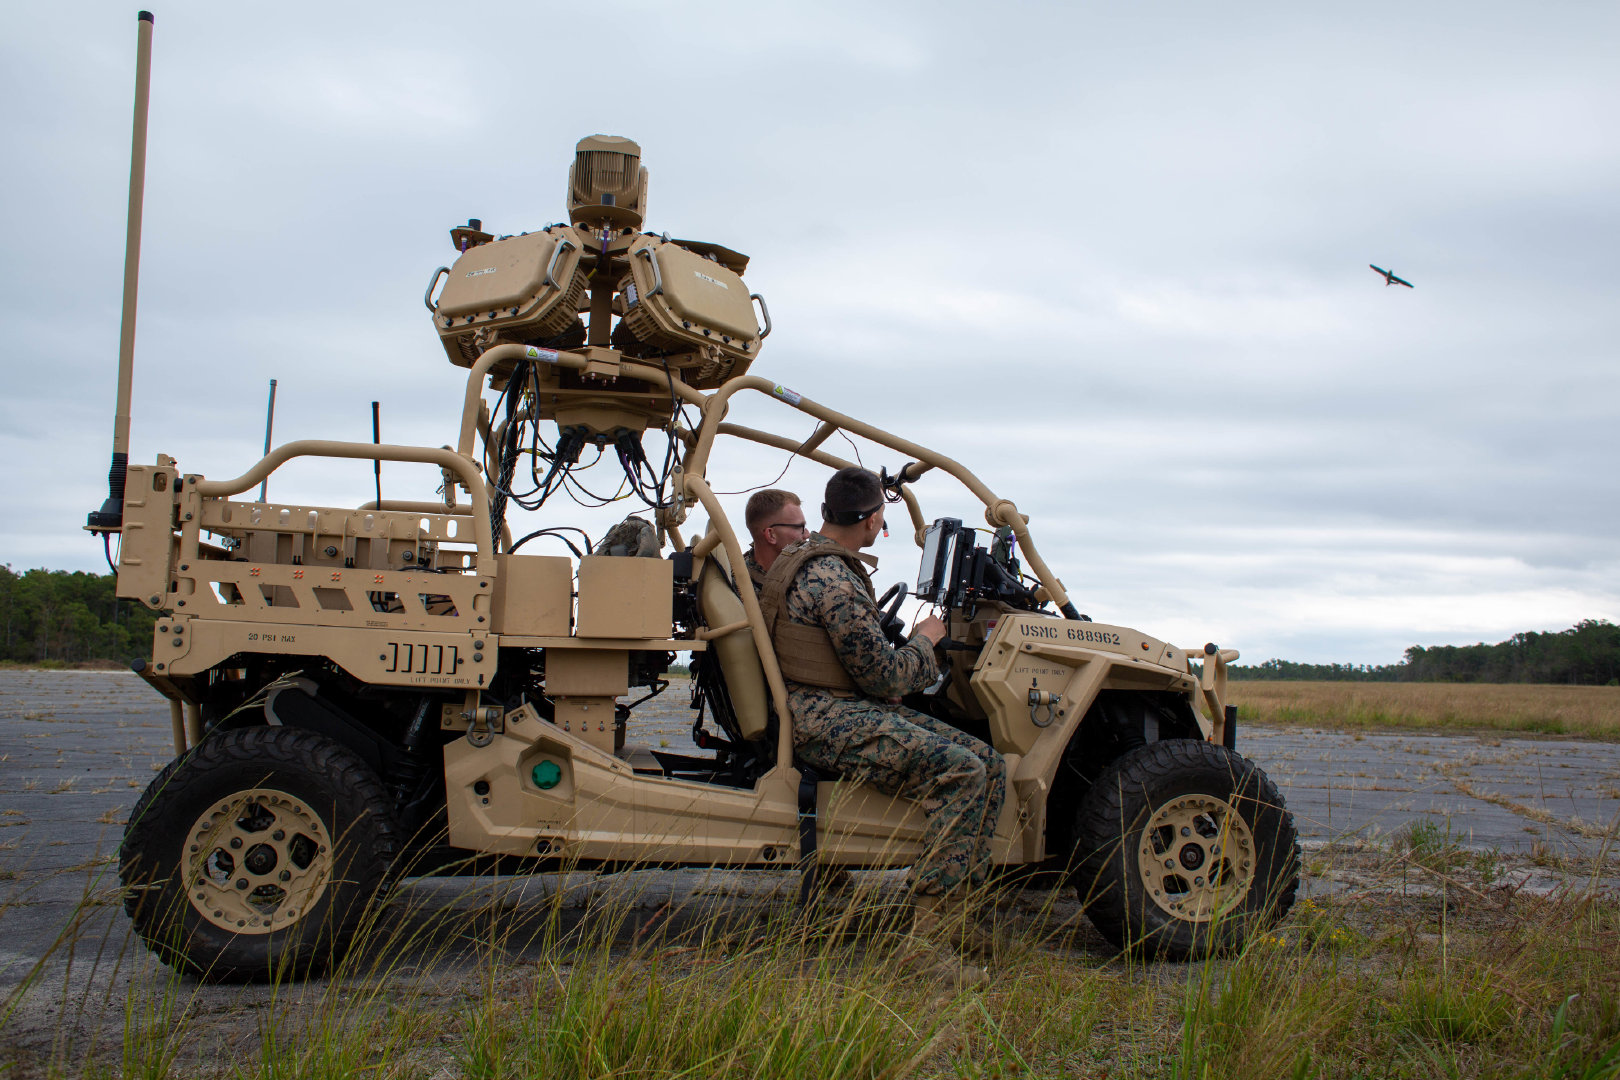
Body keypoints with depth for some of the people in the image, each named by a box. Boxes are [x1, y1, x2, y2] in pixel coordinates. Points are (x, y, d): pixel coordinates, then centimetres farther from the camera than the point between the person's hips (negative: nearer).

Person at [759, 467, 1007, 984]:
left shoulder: (815, 560, 18)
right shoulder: (831, 578, -16)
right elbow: (884, 677, -15)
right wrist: (924, 640, 2)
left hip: (859, 707, 10)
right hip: (827, 720, -10)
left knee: (991, 765, -1)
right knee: (959, 771, -26)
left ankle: (951, 914, -1)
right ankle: (928, 934, -23)